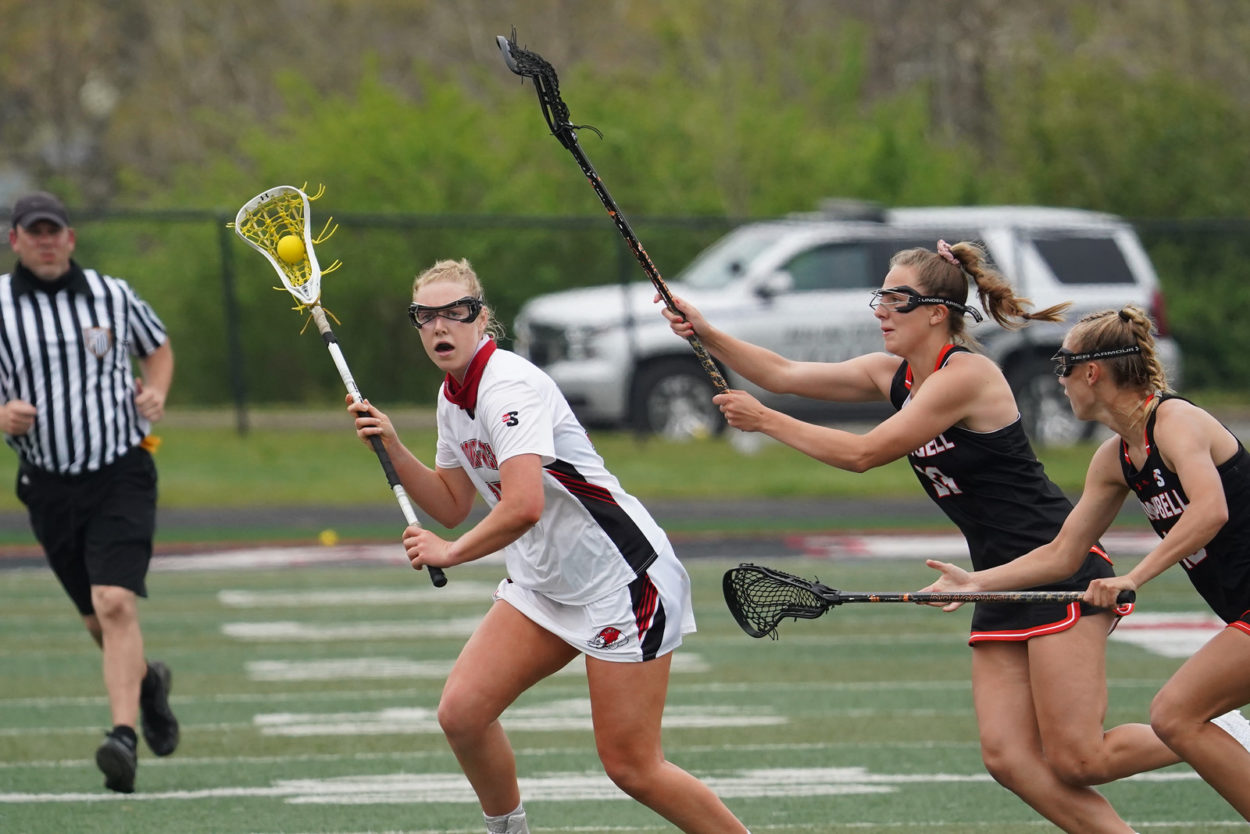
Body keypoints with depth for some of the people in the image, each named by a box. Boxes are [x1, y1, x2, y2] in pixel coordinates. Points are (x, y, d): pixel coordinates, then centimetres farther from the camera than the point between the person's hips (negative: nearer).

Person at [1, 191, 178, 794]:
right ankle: (147, 681, 42)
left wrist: (156, 391, 1)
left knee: (115, 603, -20)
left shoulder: (111, 295, 3)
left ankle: (124, 737, -27)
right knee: (98, 621, 10)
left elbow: (158, 348, 22)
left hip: (121, 477, -2)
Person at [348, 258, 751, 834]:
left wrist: (450, 552, -19)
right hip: (543, 584, 9)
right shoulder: (452, 395, 7)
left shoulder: (509, 387, -23)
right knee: (461, 714, -5)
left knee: (631, 768, -7)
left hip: (622, 580, -9)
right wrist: (393, 449, 3)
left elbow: (524, 507, -34)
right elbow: (453, 505, 17)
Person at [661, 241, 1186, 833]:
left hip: (1061, 572, -9)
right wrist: (707, 335, 2)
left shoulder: (966, 376, -16)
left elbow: (862, 454, -16)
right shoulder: (893, 374, 10)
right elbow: (784, 374, 15)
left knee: (1075, 761, -12)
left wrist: (766, 422, -10)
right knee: (1009, 759, -3)